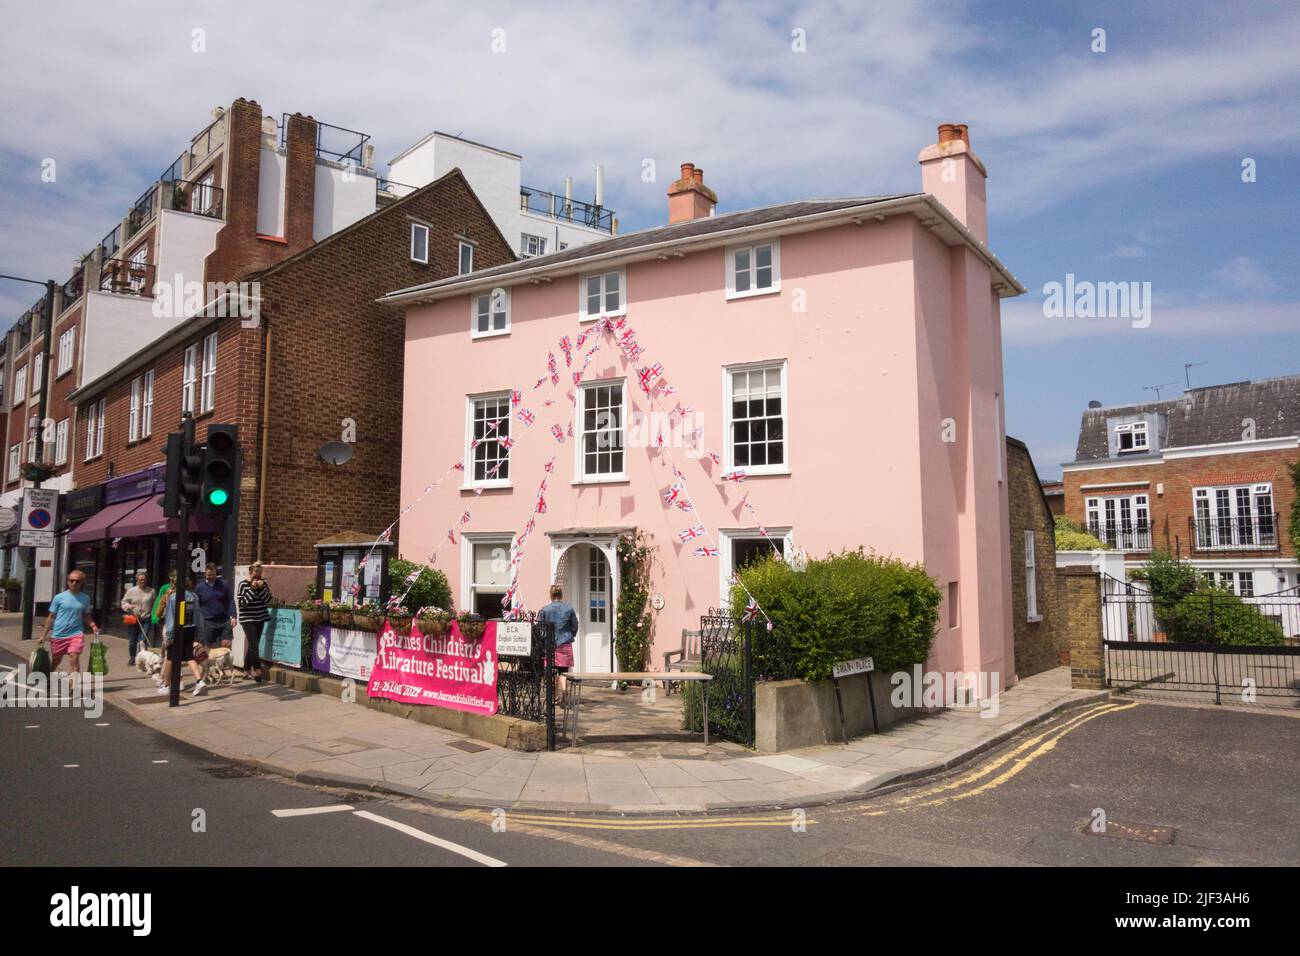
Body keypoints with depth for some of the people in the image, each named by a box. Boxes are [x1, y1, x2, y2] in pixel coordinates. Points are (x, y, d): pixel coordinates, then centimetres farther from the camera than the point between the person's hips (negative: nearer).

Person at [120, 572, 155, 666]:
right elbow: (123, 602, 7)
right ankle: (132, 658, 29)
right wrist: (128, 606, -13)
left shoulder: (151, 591, 2)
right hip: (132, 619, 1)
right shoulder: (131, 590, 1)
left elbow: (154, 605, 7)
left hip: (145, 620, -1)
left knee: (142, 641, -11)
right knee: (132, 641, 11)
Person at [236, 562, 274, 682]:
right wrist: (253, 589, -19)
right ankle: (257, 670, -10)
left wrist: (262, 588, -14)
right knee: (254, 645, -13)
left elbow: (268, 600, -1)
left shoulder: (263, 583, 5)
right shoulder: (243, 584, -7)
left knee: (253, 645, 10)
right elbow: (242, 602, -13)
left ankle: (246, 670, 23)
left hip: (260, 618, 5)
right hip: (248, 619, -4)